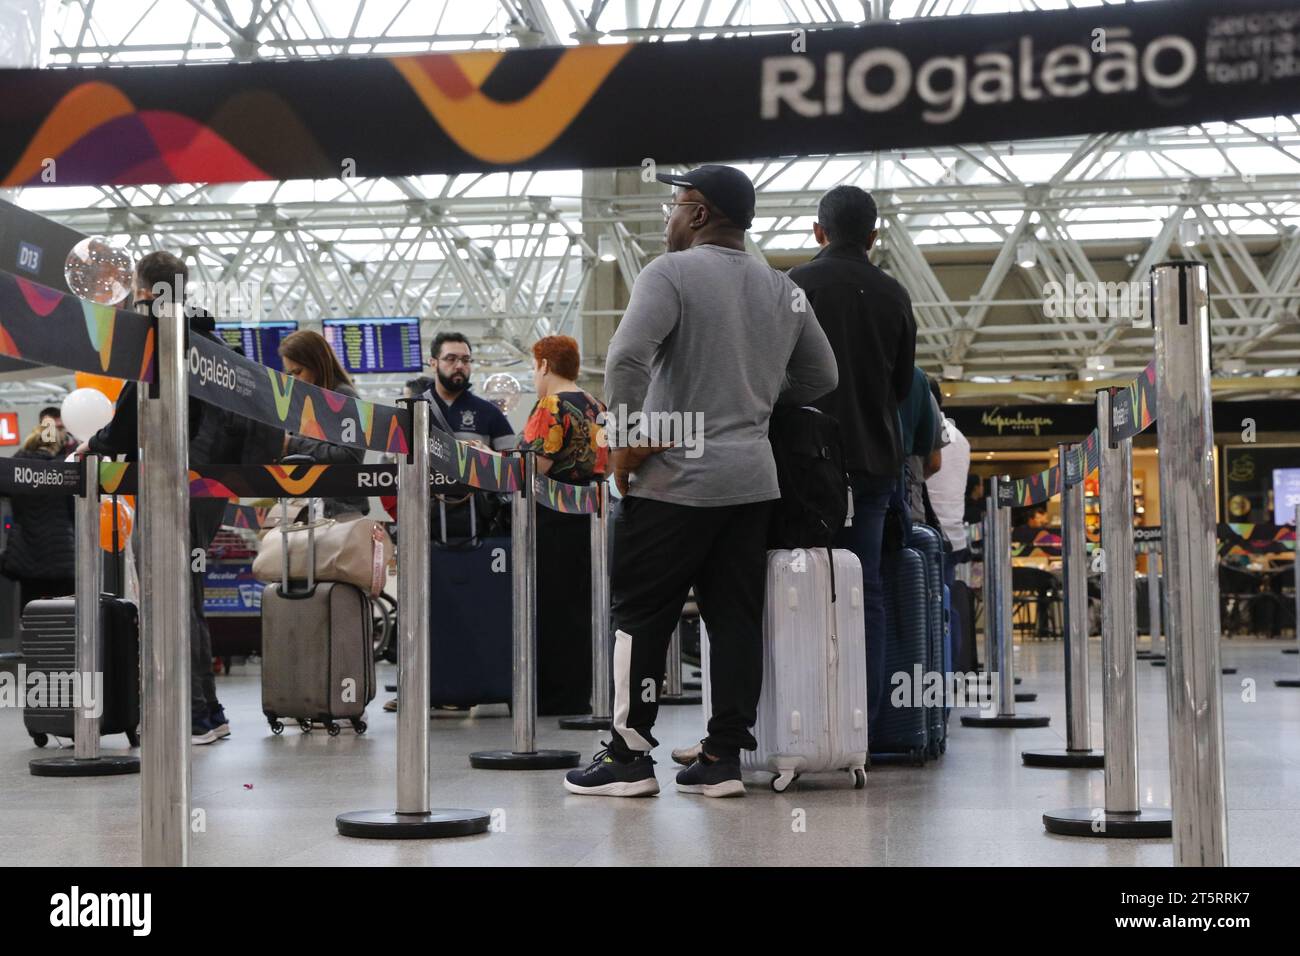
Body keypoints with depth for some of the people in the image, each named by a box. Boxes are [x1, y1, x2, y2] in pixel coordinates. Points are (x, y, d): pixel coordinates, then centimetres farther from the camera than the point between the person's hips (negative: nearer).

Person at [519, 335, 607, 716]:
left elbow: (533, 470, -19)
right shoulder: (595, 406, 12)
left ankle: (554, 696, 1)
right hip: (588, 518, 8)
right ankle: (578, 695, 18)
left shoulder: (552, 406, -13)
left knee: (549, 608, -2)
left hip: (554, 521, -8)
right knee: (579, 606, 13)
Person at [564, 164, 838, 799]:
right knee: (735, 617, 8)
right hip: (753, 478, 6)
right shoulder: (781, 290, 13)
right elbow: (821, 378, 19)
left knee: (642, 616, 2)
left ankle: (630, 757, 7)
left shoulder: (671, 273, -7)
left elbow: (627, 356, -21)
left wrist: (624, 440, -12)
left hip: (675, 479, -6)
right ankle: (723, 758, 10)